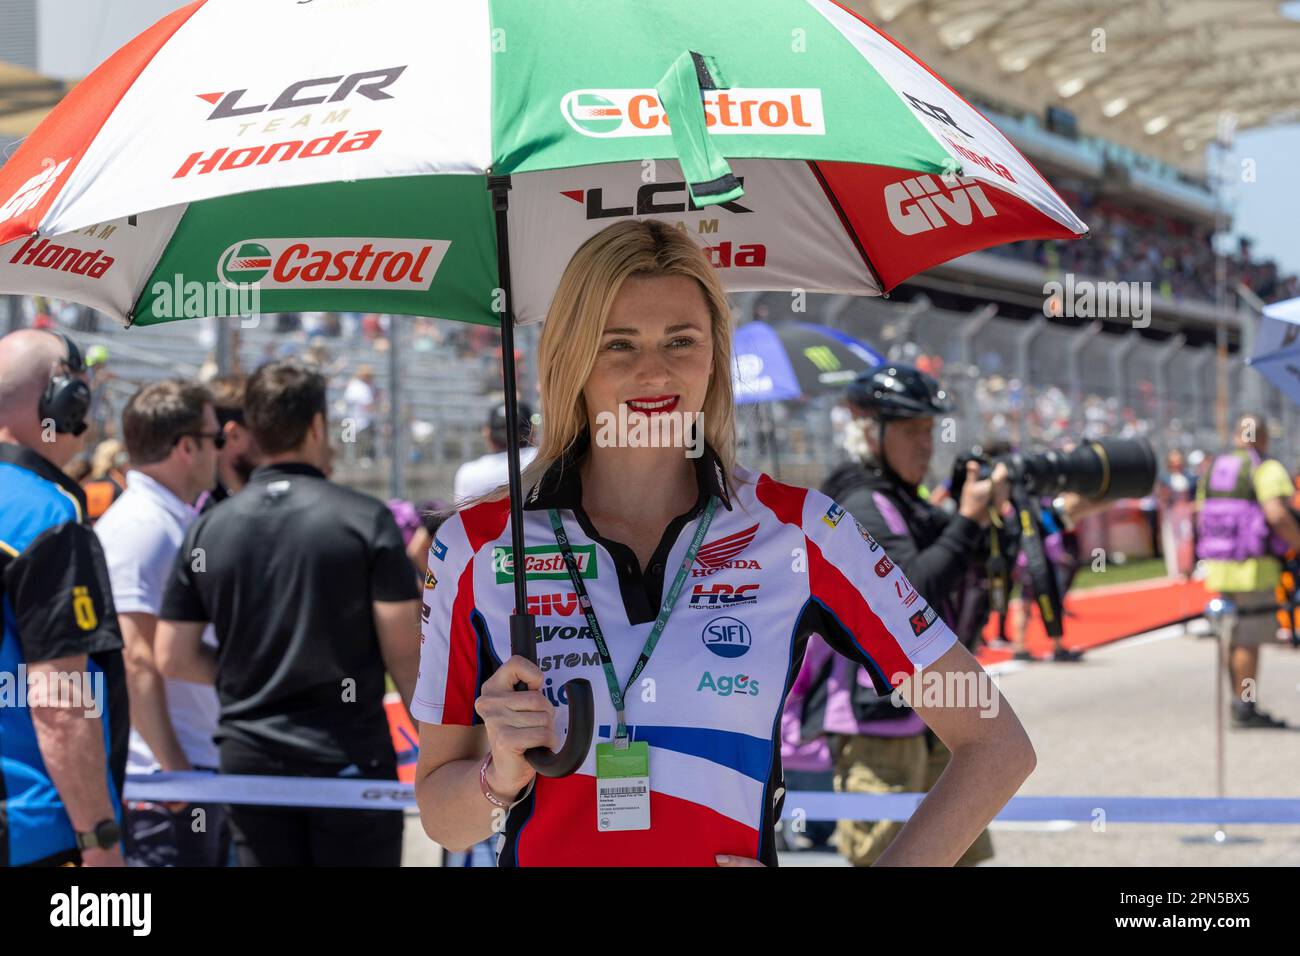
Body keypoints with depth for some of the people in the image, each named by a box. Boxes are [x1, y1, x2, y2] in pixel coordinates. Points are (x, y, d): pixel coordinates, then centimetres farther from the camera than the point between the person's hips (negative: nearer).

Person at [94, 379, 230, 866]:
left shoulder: (179, 522, 15)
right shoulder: (138, 528, -15)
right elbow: (134, 660, -23)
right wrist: (174, 768, -23)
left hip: (200, 767, 10)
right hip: (163, 782, -10)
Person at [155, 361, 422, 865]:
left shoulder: (207, 530, 2)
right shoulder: (365, 519, -8)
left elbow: (173, 658, 5)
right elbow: (404, 651, -9)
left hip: (249, 758, 3)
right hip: (349, 758, -3)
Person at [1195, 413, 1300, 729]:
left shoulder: (1212, 469, 12)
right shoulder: (1265, 468, -10)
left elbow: (1200, 516, 14)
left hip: (1218, 568, 7)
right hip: (1253, 569, -7)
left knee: (1234, 639, 15)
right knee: (1249, 641, -1)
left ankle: (1239, 704, 22)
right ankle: (1244, 708, 2)